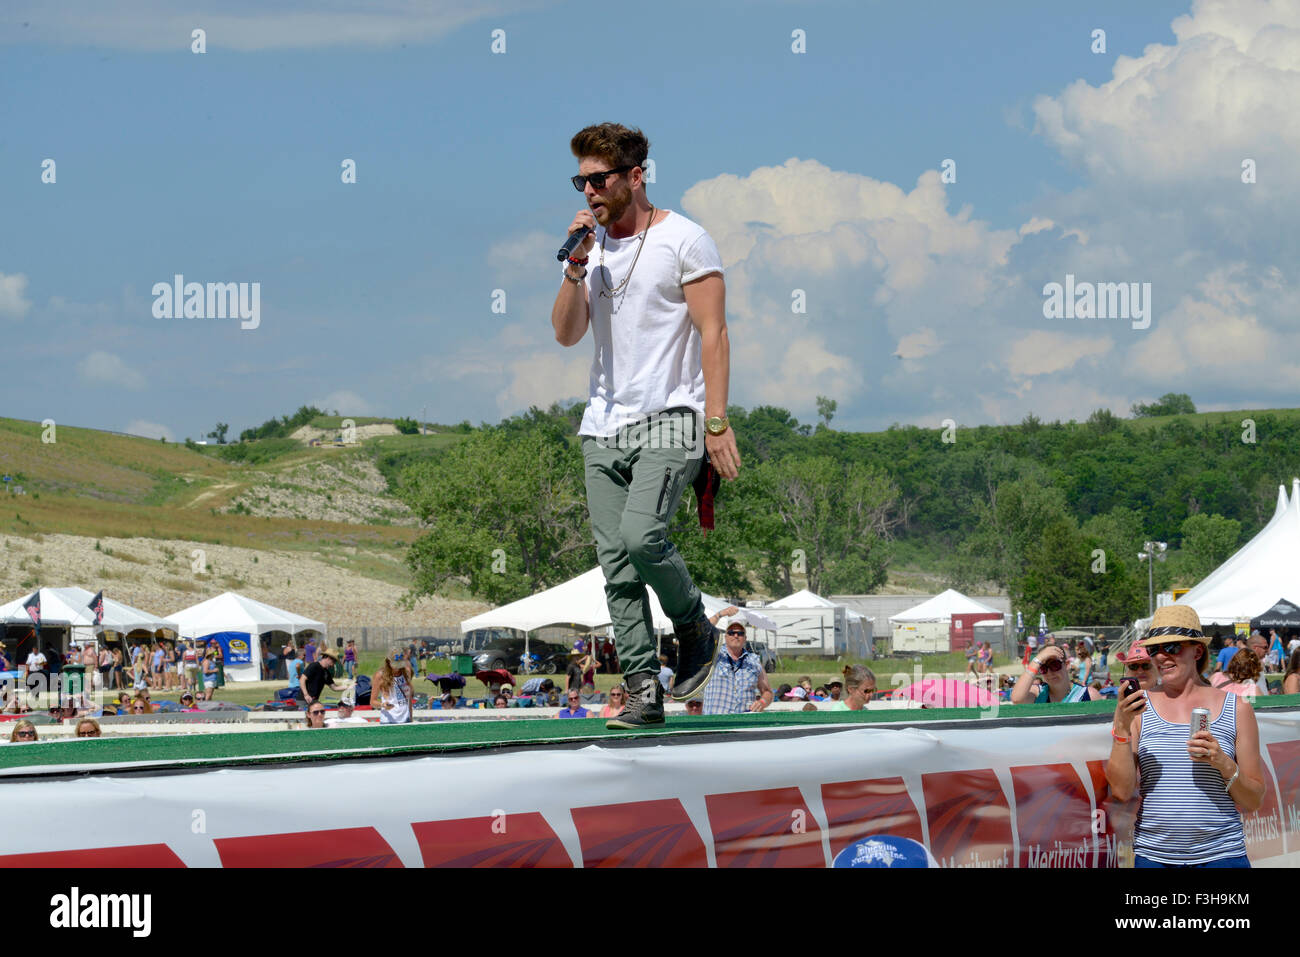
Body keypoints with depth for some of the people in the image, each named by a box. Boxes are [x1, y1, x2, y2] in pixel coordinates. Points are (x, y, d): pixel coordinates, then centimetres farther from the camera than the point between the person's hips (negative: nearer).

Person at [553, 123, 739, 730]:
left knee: (640, 535, -24)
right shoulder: (593, 245, 13)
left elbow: (713, 334, -8)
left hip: (670, 421, -6)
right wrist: (575, 267, -7)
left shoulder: (683, 240, -4)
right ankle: (642, 689, 5)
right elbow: (566, 334, 7)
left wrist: (716, 422, -15)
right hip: (604, 427, 6)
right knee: (616, 564, 0)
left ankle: (695, 629, 2)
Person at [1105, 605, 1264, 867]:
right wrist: (1121, 728, -13)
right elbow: (1121, 791, -3)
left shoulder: (1236, 710, 5)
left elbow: (1254, 802, 6)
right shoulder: (1139, 709, 5)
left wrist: (1224, 764, -11)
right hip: (1153, 856, 0)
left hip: (1221, 855, 0)